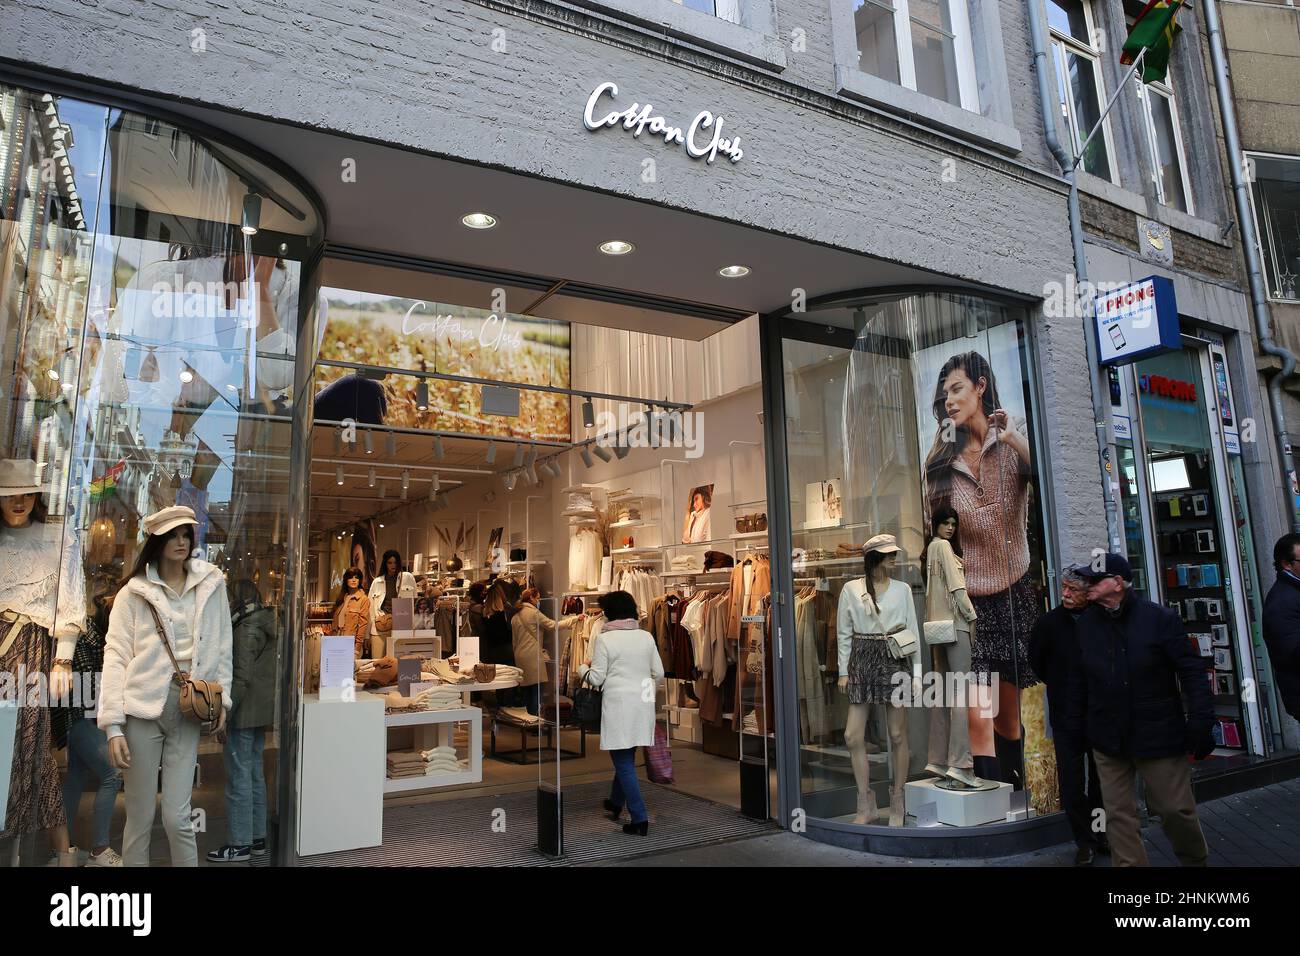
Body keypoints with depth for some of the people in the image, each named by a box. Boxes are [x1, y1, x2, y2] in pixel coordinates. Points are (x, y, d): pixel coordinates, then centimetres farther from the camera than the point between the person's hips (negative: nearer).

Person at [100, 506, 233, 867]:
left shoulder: (211, 584, 7)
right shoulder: (134, 591, 1)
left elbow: (222, 644, 12)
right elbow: (116, 656, -4)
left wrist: (222, 696, 6)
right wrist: (113, 724, -11)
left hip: (188, 711, 1)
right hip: (143, 707, -1)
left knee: (177, 818, 0)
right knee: (140, 817, 7)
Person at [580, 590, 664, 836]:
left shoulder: (604, 639, -10)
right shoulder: (646, 637, 3)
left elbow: (596, 679, -8)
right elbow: (659, 674, 6)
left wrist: (584, 667, 12)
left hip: (617, 704, -5)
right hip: (642, 703, 5)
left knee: (624, 762, 3)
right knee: (626, 756, 21)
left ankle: (639, 818, 1)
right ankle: (616, 803, 38)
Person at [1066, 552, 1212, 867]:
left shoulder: (1160, 619, -9)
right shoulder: (1085, 624, 2)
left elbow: (1192, 672, -8)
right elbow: (1078, 679, 8)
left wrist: (1201, 724, -12)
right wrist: (1075, 724, 9)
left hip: (1159, 736, -3)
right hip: (1107, 741, 3)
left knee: (1176, 810, 8)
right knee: (1119, 816, 7)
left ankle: (1195, 861, 35)